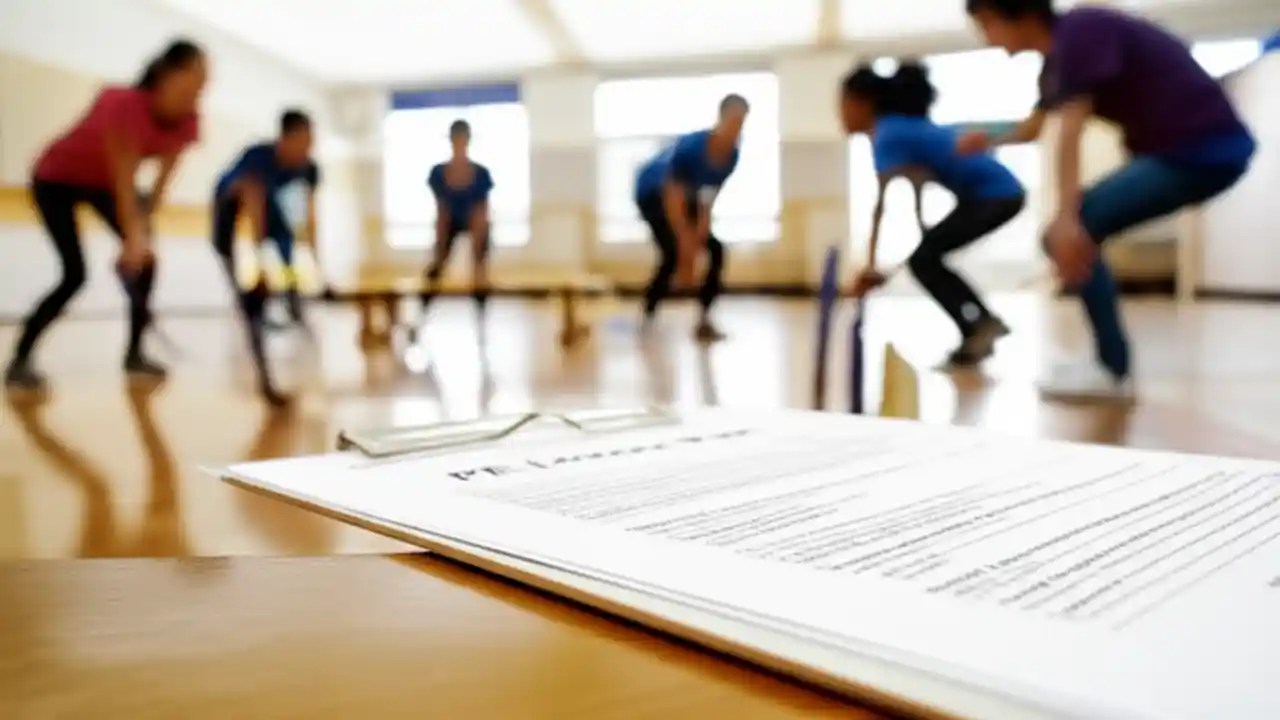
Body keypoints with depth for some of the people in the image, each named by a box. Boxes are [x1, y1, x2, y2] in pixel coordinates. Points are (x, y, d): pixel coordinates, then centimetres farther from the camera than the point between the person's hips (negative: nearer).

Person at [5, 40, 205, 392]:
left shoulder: (186, 119, -16)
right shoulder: (125, 104, -35)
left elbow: (162, 182, -14)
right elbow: (123, 180, -38)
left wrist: (142, 229, -21)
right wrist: (134, 235, -44)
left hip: (103, 181, 6)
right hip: (57, 180, -6)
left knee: (146, 257, -7)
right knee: (75, 275, -17)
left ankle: (134, 353, 6)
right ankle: (19, 362, -7)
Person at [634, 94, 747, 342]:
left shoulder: (731, 156, -15)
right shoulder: (689, 147, -34)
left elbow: (707, 203, -10)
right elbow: (672, 201, -31)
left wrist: (696, 242, -18)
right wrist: (686, 244, -31)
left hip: (688, 196, 7)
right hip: (653, 194, -7)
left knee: (716, 250, -5)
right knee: (673, 253, -23)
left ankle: (704, 319, -1)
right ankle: (647, 315, -10)